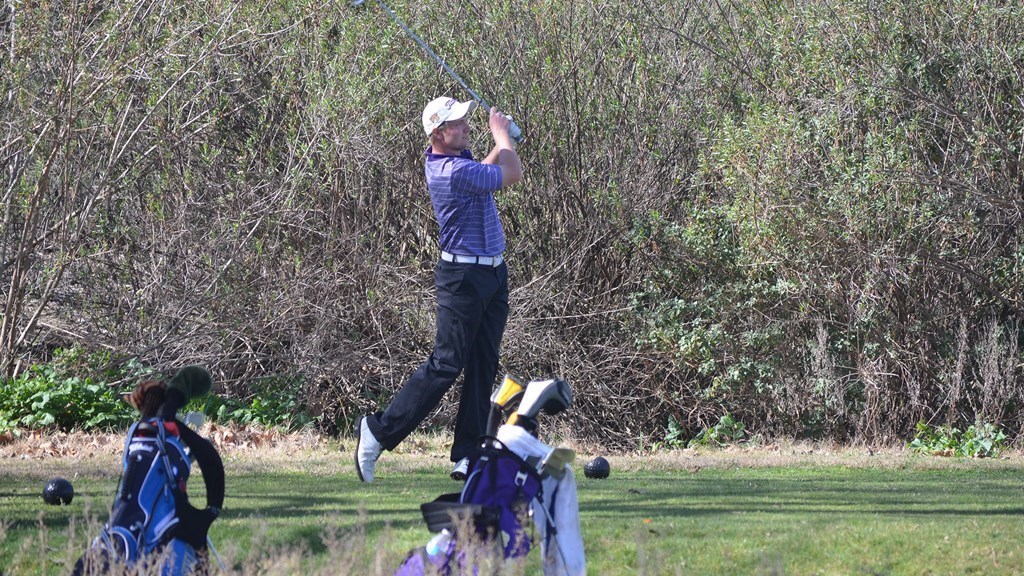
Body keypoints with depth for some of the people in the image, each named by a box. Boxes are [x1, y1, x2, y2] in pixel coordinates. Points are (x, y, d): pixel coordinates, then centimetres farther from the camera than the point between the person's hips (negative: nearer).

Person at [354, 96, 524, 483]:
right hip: (463, 276, -9)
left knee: (484, 367, 6)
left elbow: (489, 171, 31)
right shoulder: (453, 172, -22)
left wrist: (503, 138, 14)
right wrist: (501, 132, 6)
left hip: (493, 273, 10)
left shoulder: (457, 159, 9)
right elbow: (512, 174, -10)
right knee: (446, 364, -8)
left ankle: (468, 456, 6)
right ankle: (379, 430, -1)